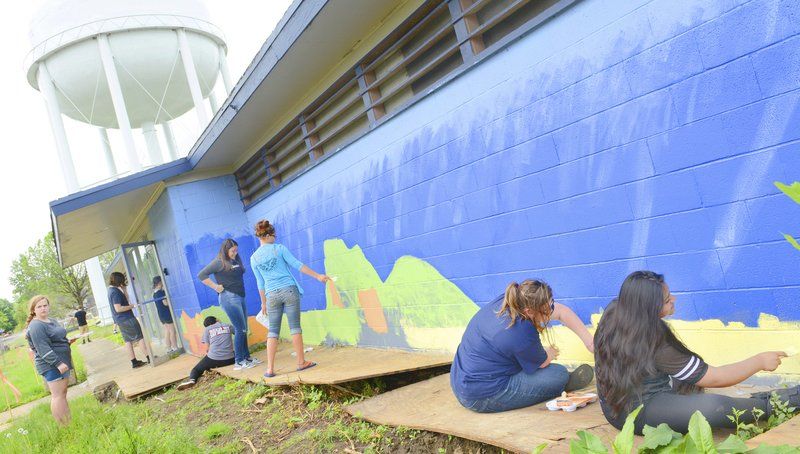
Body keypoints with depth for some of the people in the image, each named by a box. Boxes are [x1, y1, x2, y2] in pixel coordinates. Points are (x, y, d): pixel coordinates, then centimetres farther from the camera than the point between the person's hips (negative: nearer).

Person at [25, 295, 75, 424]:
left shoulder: (52, 321, 14)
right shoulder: (36, 326, -17)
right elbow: (43, 349, -24)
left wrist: (68, 342, 13)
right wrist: (58, 363, -28)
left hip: (61, 362, 10)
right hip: (51, 365, -10)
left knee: (62, 393, 15)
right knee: (58, 395, -10)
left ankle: (69, 422, 22)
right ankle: (64, 426, -10)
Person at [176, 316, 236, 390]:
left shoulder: (206, 329, 11)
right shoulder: (227, 325, 16)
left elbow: (208, 347, 8)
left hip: (214, 358, -1)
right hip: (230, 358, 1)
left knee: (197, 369, 19)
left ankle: (191, 379, -13)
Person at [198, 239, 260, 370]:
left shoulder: (236, 260, 12)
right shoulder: (219, 262, -8)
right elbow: (201, 275, -11)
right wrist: (216, 287, -13)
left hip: (240, 297, 8)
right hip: (229, 298, -8)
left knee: (243, 330, 12)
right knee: (240, 329, -7)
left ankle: (247, 357, 20)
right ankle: (239, 362, -1)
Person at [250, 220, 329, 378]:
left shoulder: (254, 258, 6)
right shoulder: (279, 248, -2)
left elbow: (260, 283, 11)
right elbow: (297, 265, -4)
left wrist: (263, 302, 19)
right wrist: (317, 276, 0)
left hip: (272, 295, 3)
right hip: (289, 290, -2)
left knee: (273, 330, 7)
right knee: (295, 326, 3)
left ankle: (270, 369, 3)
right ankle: (301, 362, 9)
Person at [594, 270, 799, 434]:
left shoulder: (613, 313, -5)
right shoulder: (657, 345, -26)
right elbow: (714, 378, -15)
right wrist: (760, 361, -6)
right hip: (637, 413, -10)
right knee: (714, 406, -29)